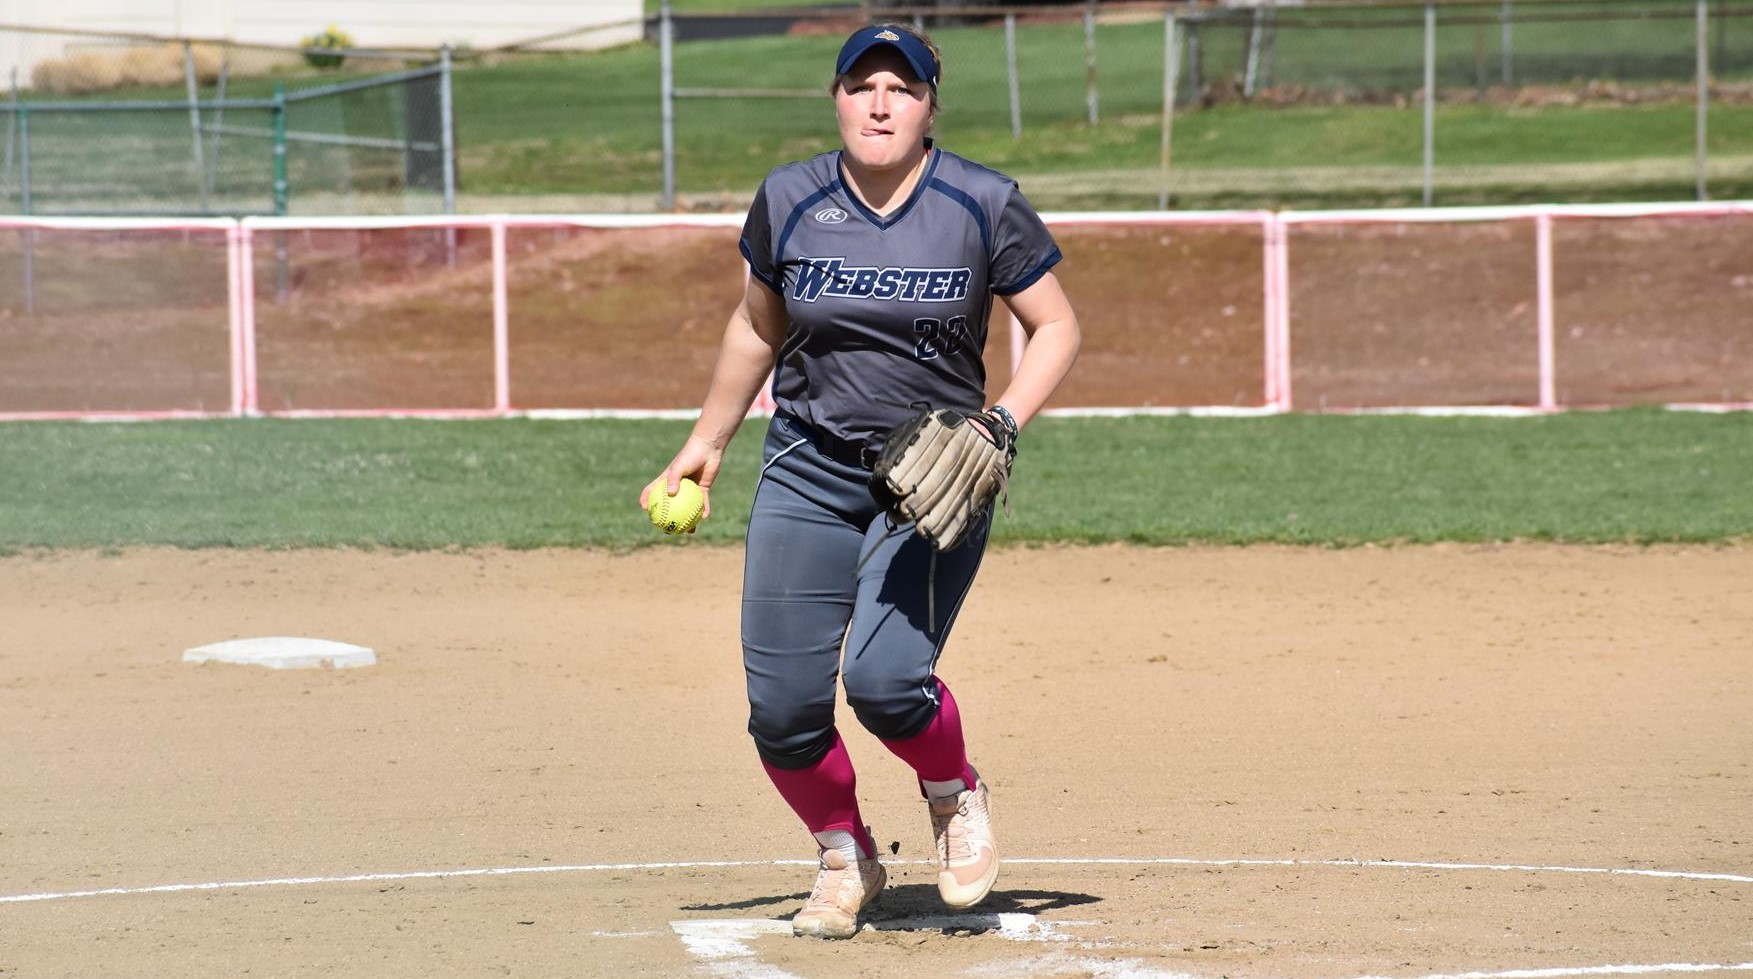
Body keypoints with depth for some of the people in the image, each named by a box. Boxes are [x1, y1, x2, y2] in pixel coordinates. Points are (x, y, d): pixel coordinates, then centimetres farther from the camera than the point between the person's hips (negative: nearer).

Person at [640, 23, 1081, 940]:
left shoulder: (985, 205, -8)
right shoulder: (789, 200, 0)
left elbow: (1054, 327, 0)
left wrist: (1003, 422, -15)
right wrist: (706, 443, 20)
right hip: (809, 472, 3)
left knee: (885, 678, -21)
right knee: (784, 703, -5)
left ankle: (957, 798, 12)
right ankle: (844, 861, 22)